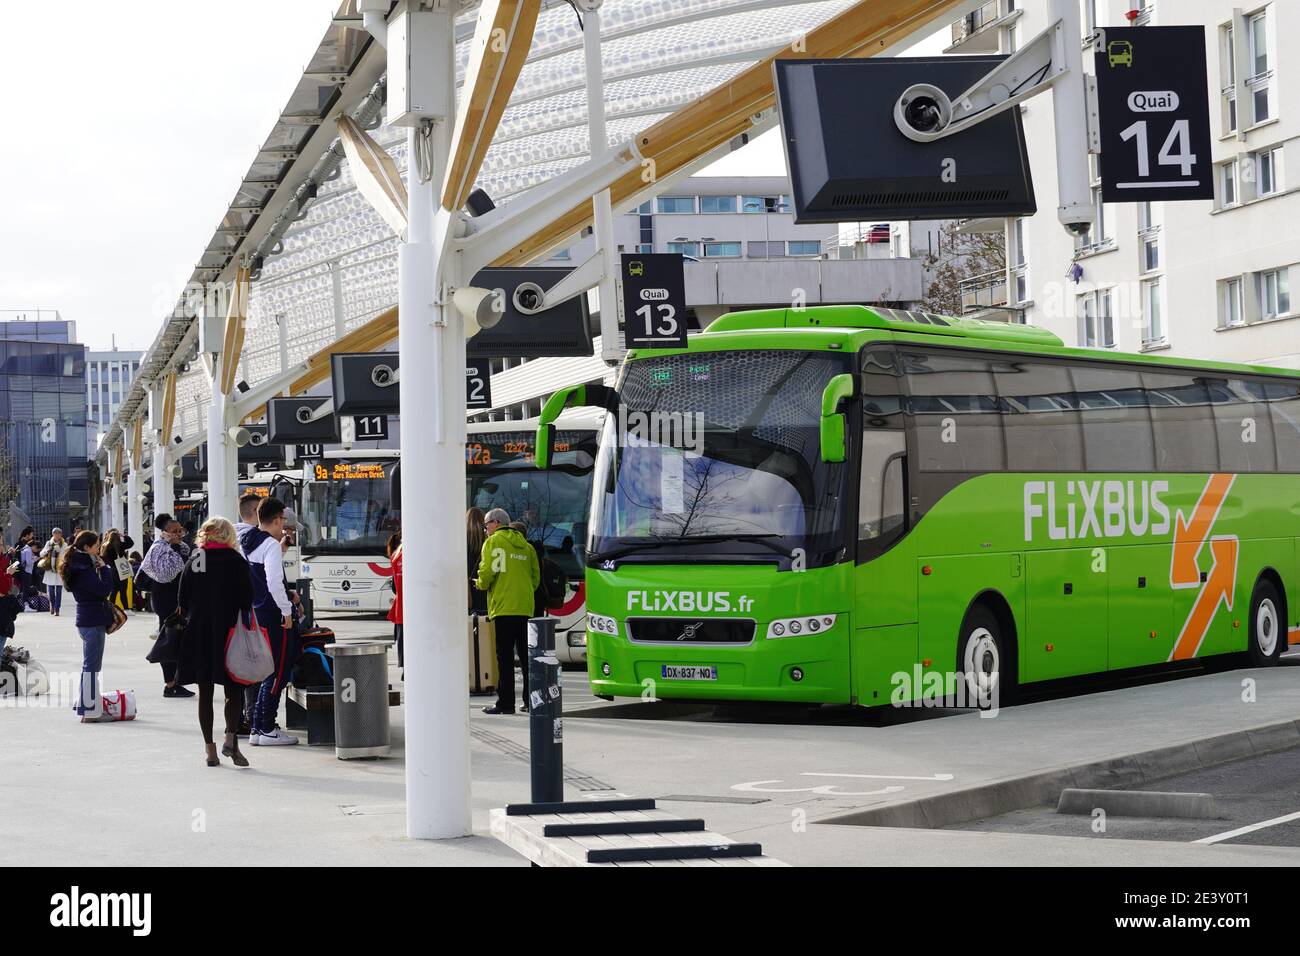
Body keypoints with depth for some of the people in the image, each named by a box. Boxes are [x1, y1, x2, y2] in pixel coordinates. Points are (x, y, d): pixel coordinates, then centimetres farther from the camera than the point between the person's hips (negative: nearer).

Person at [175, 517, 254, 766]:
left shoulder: (194, 561, 3)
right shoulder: (236, 561, -5)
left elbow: (182, 599, 4)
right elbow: (246, 599, -7)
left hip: (198, 634, 3)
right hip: (228, 633, -2)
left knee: (205, 692, 8)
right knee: (233, 690, 6)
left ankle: (209, 747, 8)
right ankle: (230, 739, -11)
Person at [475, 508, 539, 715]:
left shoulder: (493, 542, -2)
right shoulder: (525, 545, 17)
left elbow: (487, 572, -11)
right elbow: (536, 576, 14)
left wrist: (480, 584, 8)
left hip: (504, 607, -6)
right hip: (526, 607, 6)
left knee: (505, 656, -5)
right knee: (526, 655, 10)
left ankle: (505, 702, -6)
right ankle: (532, 700, 11)